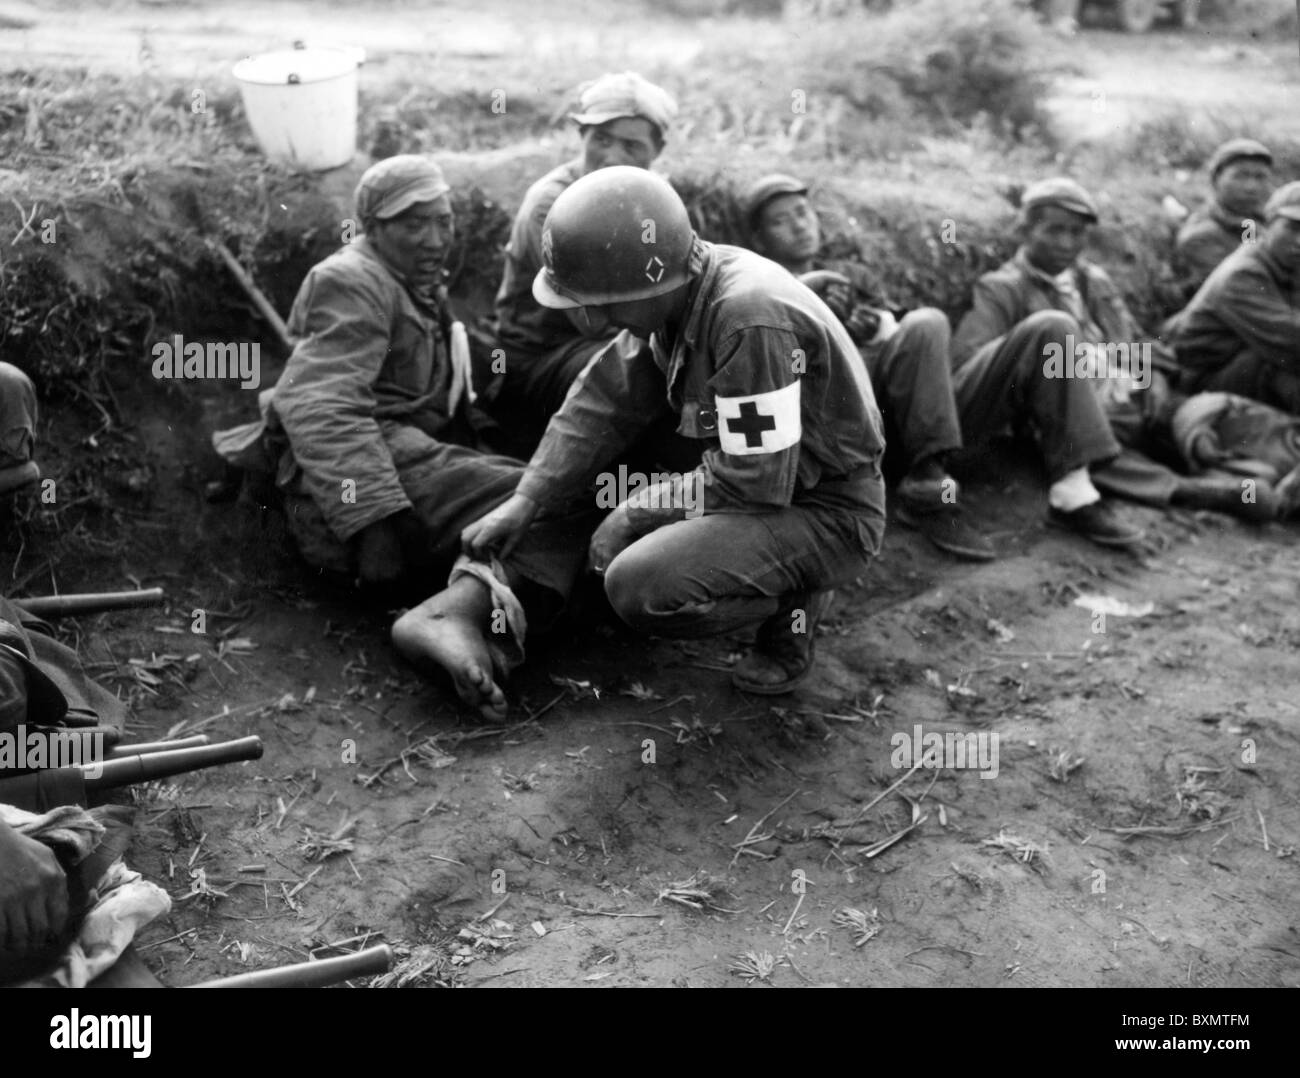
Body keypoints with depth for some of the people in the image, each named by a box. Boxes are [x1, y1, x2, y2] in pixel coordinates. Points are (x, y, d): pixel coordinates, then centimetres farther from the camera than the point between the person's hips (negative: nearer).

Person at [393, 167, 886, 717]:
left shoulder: (753, 320, -31)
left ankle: (794, 601, -5)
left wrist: (641, 507, -14)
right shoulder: (675, 290, -4)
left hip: (827, 512, -9)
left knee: (639, 587, -25)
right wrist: (524, 502, -6)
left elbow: (752, 484, -28)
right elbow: (606, 398, 2)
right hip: (761, 477, 9)